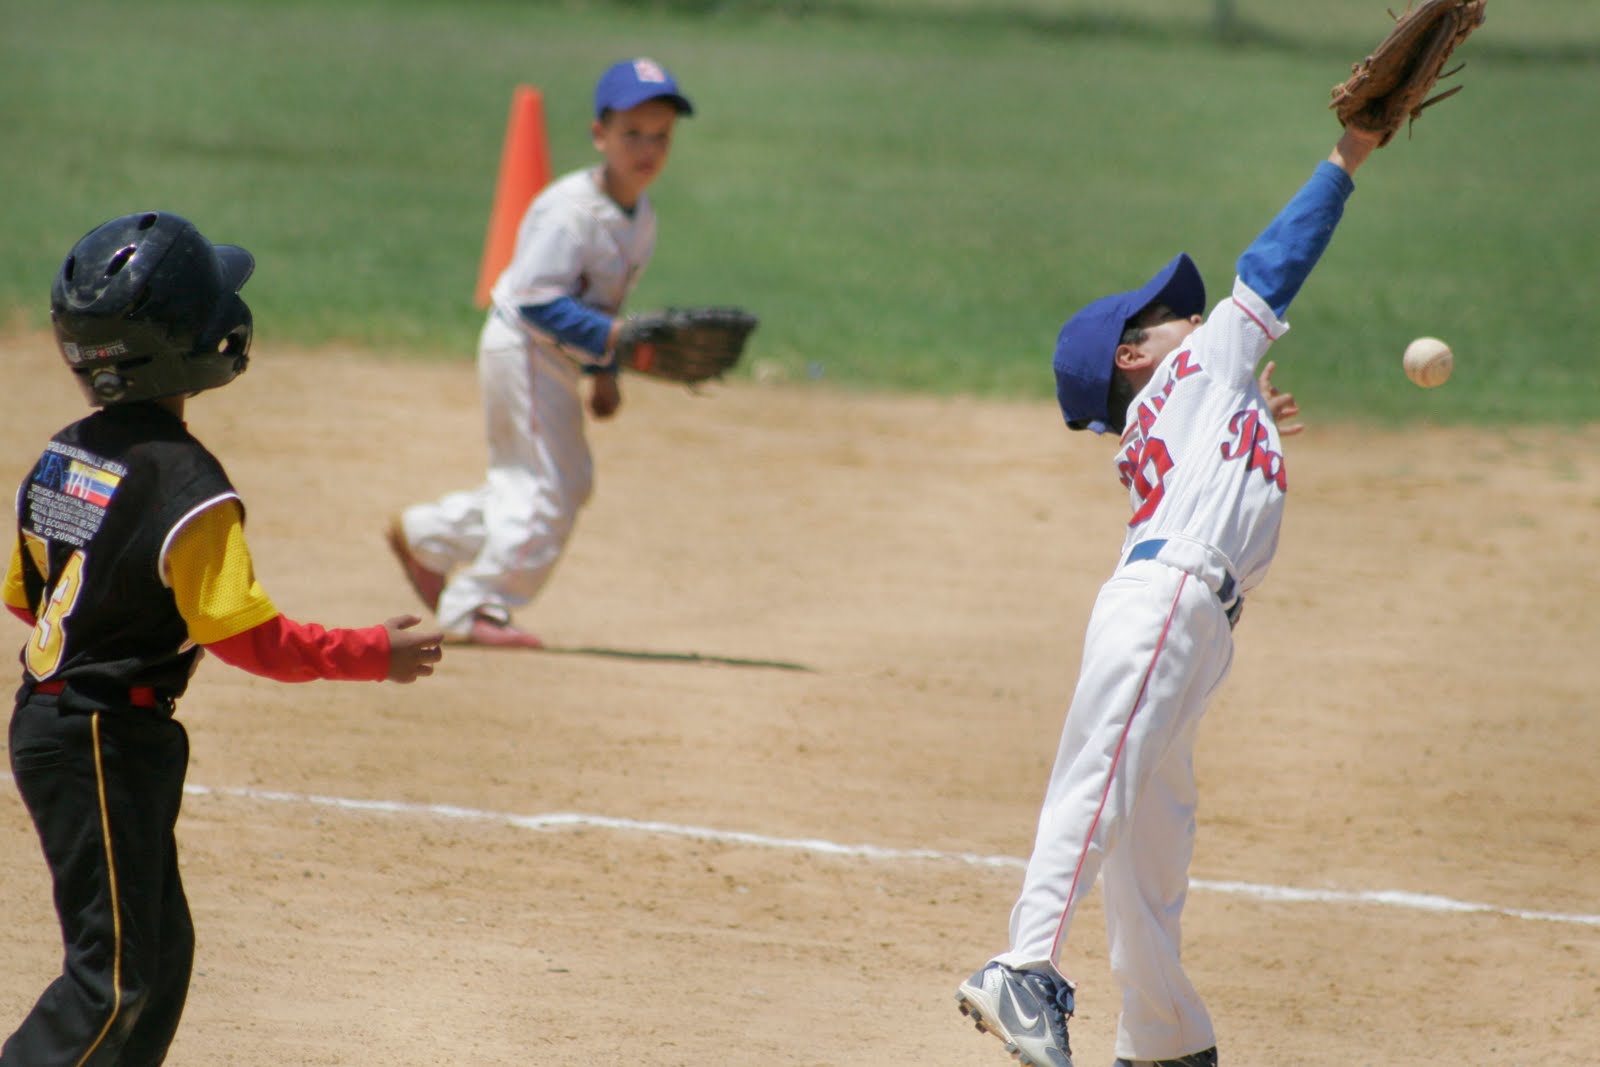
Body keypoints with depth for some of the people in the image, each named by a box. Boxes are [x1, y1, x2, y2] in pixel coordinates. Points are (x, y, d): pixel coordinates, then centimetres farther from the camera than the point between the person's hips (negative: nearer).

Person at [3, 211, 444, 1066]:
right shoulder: (186, 486, -20)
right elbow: (246, 636, -20)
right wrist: (376, 654, -10)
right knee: (112, 974, -7)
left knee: (160, 948, 19)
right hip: (109, 745, -9)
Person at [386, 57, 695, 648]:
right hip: (522, 348, -9)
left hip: (559, 357, 9)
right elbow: (537, 299, -26)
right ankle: (476, 608, 3)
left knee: (569, 482, 17)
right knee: (548, 492, -8)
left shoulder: (641, 219, 5)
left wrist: (604, 373, 9)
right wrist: (609, 336, -29)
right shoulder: (569, 210, -23)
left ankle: (421, 533, 30)